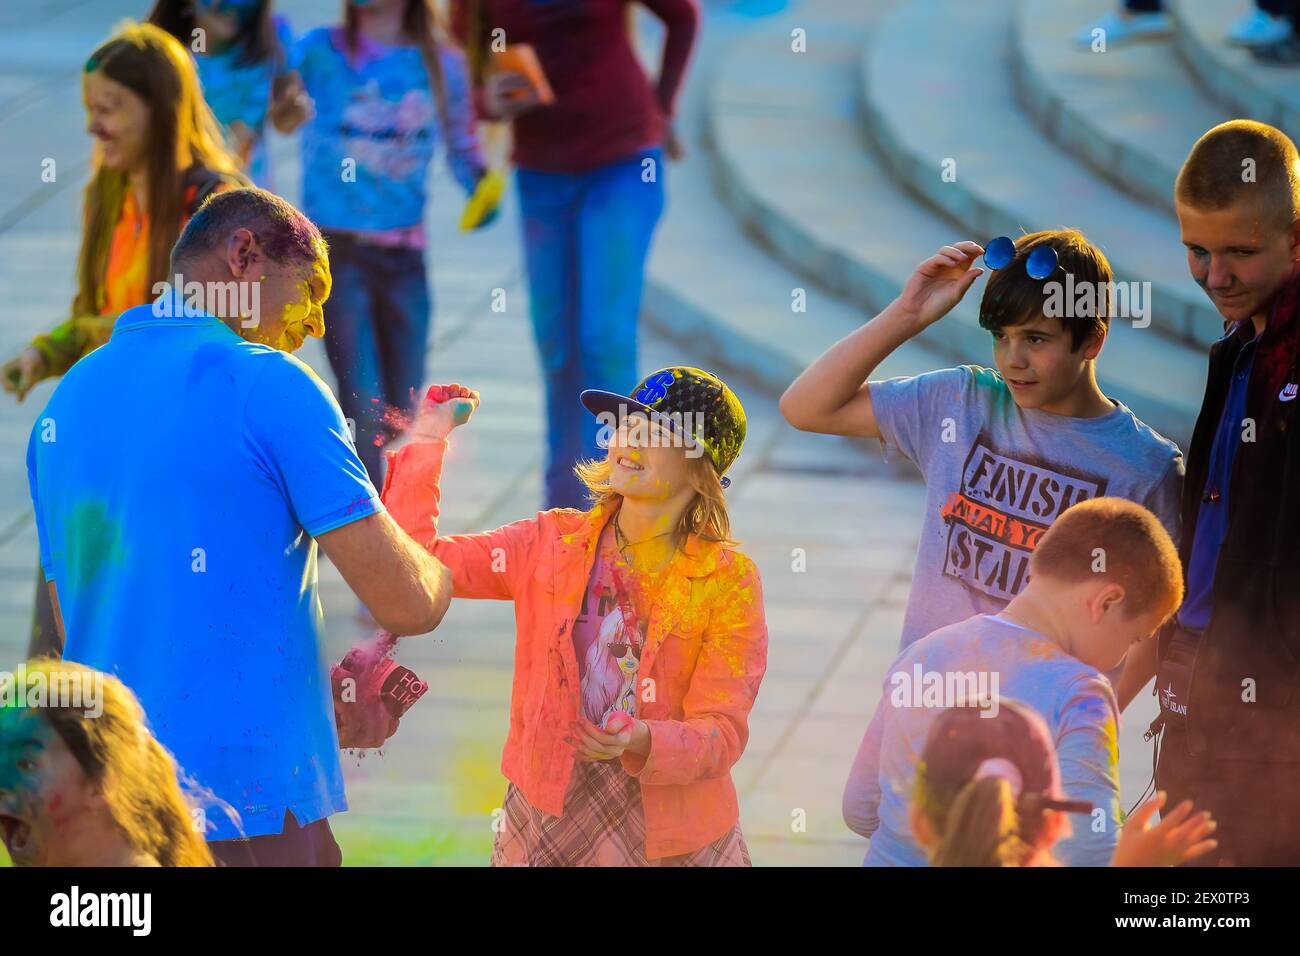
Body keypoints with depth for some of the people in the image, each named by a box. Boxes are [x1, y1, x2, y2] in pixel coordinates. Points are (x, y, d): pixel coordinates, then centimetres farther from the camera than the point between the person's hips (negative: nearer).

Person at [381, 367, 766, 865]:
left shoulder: (729, 580, -9)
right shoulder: (553, 543, 0)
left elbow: (722, 731, -12)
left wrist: (640, 743, -31)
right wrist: (425, 444, -8)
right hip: (549, 812, 2)